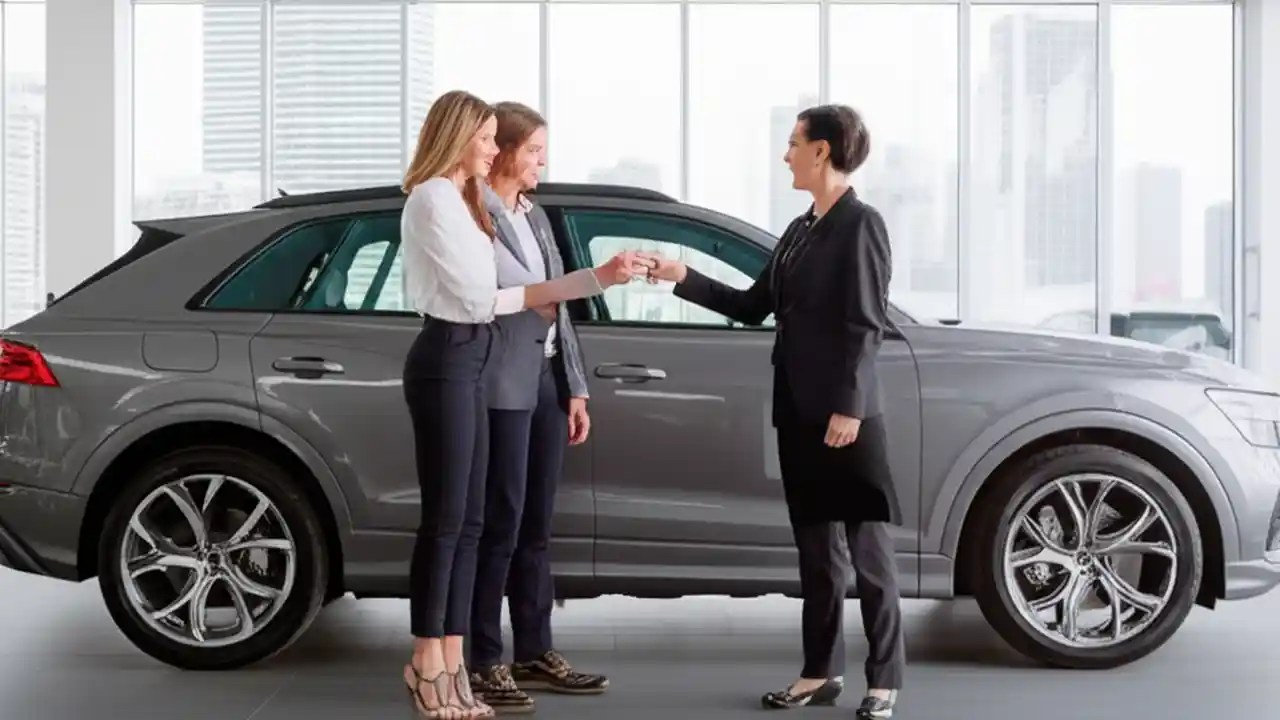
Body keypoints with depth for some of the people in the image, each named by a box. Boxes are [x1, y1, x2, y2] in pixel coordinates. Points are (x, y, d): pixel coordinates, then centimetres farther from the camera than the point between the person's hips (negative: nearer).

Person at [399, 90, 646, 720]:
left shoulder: (462, 200, 19)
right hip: (444, 361, -9)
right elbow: (474, 297, -12)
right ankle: (428, 663, 4)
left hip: (467, 362, 9)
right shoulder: (432, 199, -10)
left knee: (466, 520, 7)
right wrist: (546, 293, -2)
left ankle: (449, 663, 10)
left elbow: (477, 293, 7)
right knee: (447, 518, -5)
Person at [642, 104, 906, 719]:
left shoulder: (860, 224, -7)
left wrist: (848, 406, -18)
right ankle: (821, 670, 18)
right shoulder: (800, 230, 16)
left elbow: (865, 325, -13)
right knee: (815, 545, 11)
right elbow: (754, 306, 18)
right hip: (798, 411, 8)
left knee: (867, 547, -2)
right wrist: (684, 279, 10)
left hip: (845, 412, -8)